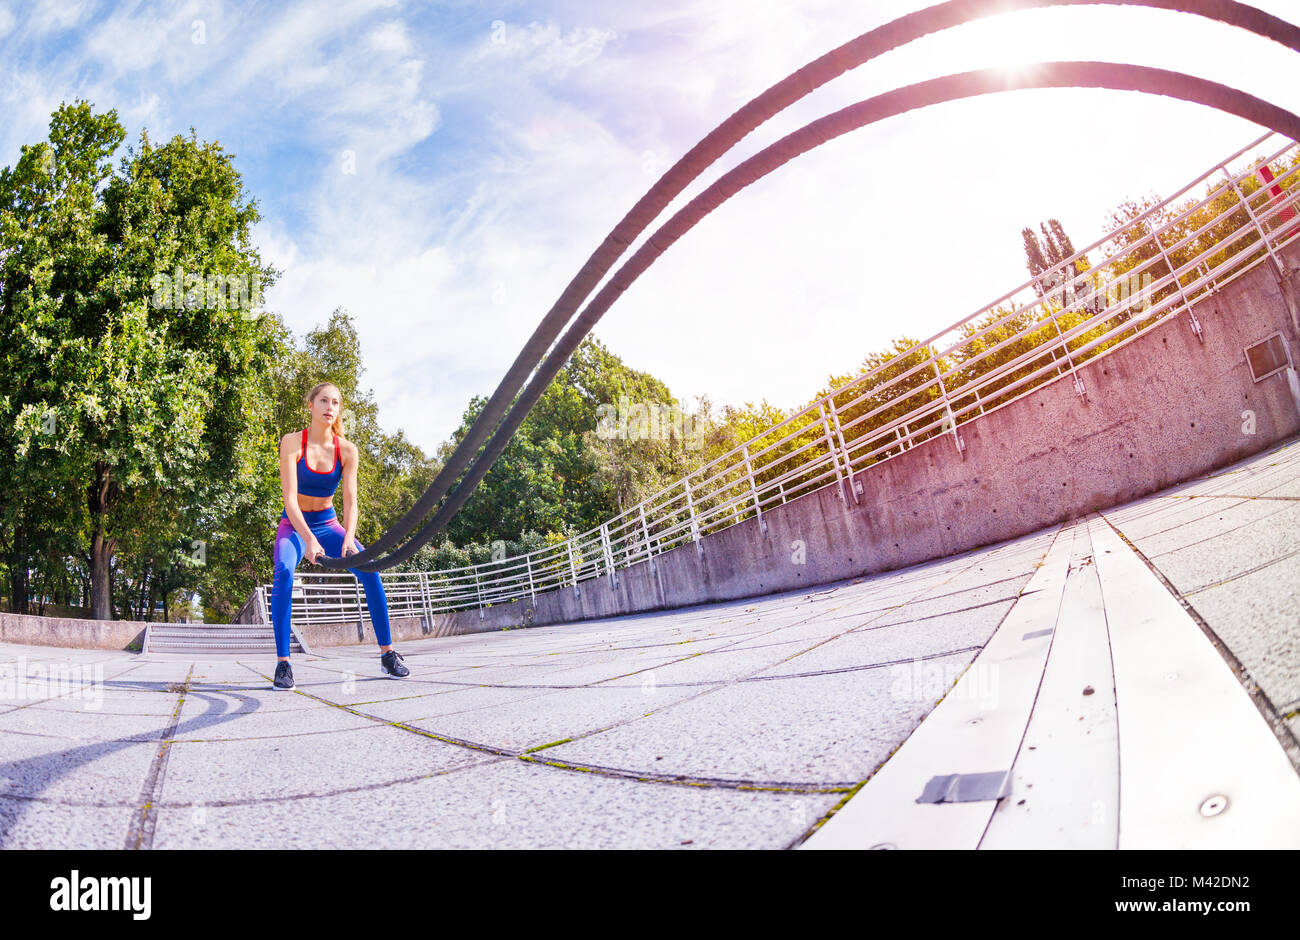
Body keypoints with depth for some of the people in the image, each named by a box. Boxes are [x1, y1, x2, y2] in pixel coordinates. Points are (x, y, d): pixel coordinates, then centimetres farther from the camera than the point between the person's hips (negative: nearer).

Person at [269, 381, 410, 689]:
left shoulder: (346, 450, -8)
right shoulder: (292, 442, -15)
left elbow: (350, 500, -13)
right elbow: (290, 498, -24)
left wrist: (348, 538, -33)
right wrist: (309, 539, -40)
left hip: (328, 524, 2)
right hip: (294, 526, -2)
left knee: (369, 569, -20)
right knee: (284, 572, -32)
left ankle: (387, 653, -9)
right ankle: (282, 663, -26)